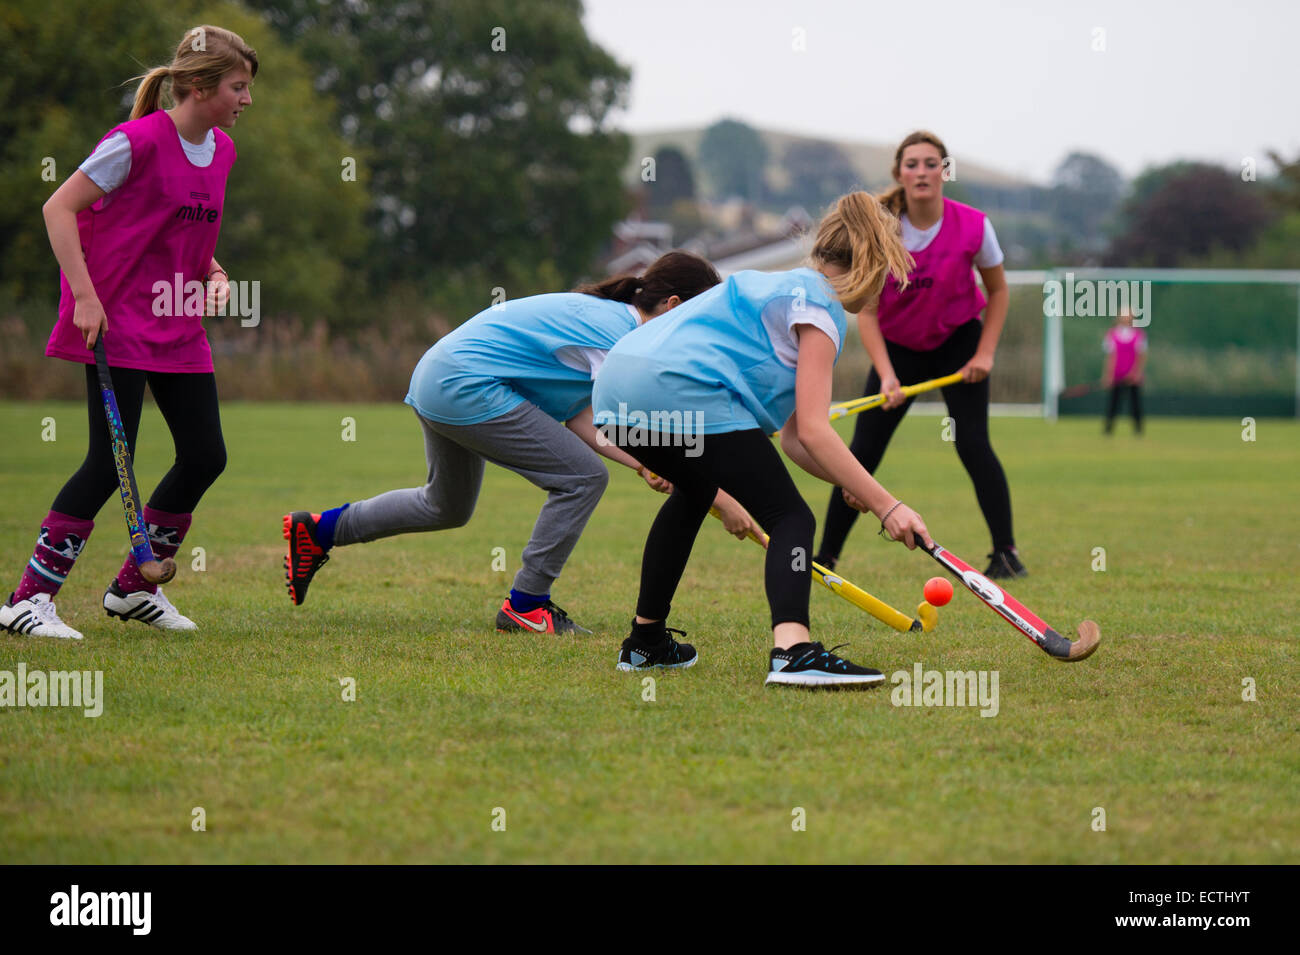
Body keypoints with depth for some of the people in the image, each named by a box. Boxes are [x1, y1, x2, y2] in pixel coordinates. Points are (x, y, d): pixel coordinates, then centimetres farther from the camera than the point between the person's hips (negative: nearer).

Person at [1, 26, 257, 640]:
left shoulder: (221, 150, 9)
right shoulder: (137, 142, -15)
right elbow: (59, 208, -14)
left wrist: (213, 274, 5)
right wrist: (85, 296, -20)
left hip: (178, 327, 8)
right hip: (116, 322, -8)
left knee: (205, 456, 6)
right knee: (108, 463, -12)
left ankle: (134, 587, 21)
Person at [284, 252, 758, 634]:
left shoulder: (605, 317, 11)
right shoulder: (616, 334, -18)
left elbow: (581, 421, 8)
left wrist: (641, 463, -5)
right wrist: (724, 502, -17)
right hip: (469, 387, -11)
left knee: (447, 507, 28)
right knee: (582, 477, -11)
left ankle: (318, 530, 36)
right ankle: (525, 605, -1)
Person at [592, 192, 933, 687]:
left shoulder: (787, 289, 30)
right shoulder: (817, 304, 2)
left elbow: (793, 437, 26)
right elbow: (812, 431, -9)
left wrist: (854, 484, 14)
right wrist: (886, 505, -8)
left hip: (615, 390, 10)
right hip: (682, 391, -10)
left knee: (695, 492, 36)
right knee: (789, 518, -7)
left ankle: (645, 641, 42)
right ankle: (793, 651, -30)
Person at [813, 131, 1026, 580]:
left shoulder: (972, 226, -19)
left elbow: (997, 291, -1)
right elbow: (866, 312, -16)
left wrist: (985, 354, -9)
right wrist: (886, 375, -27)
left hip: (958, 340, -1)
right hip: (897, 345, 1)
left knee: (972, 445, -15)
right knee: (863, 451, -5)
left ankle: (1006, 553, -6)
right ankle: (825, 557, 3)